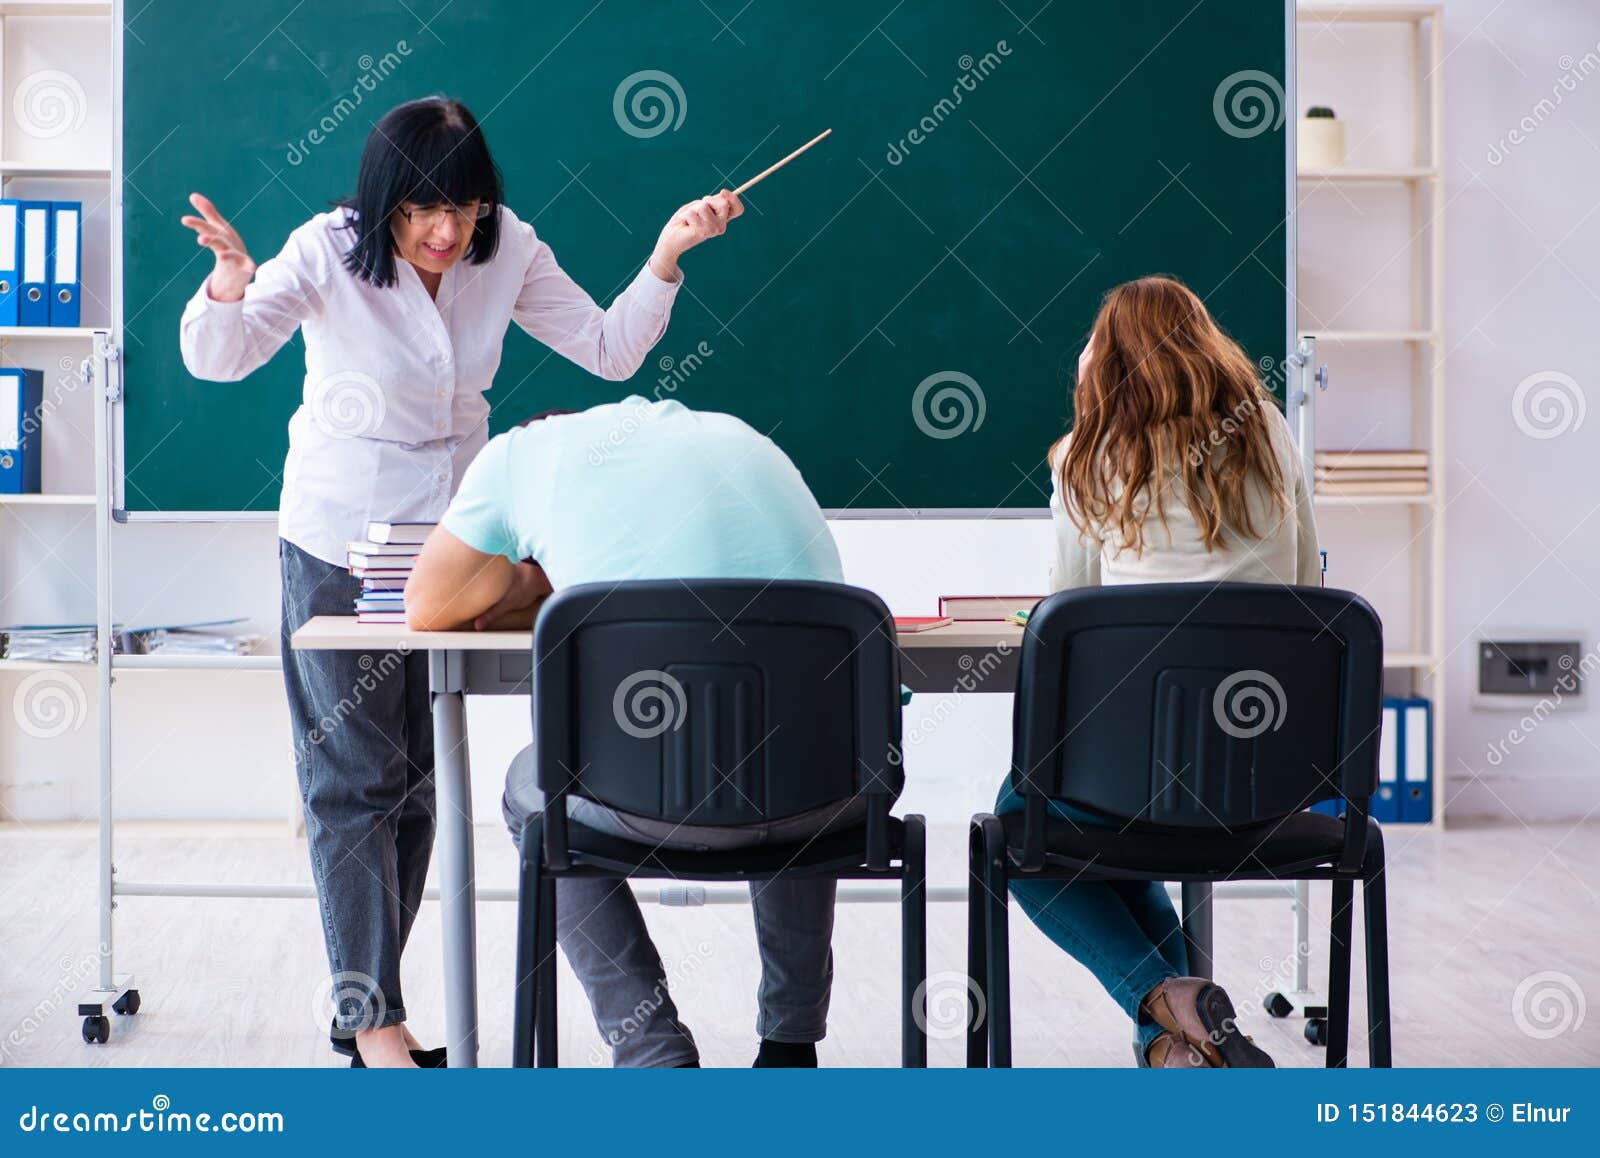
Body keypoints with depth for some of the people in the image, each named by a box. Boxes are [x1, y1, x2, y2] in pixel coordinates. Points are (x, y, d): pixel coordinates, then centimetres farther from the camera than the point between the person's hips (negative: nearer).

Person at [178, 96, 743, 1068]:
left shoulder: (506, 250, -6)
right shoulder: (330, 251, -17)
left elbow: (610, 350, -2)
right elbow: (218, 360, -26)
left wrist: (667, 255, -15)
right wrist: (230, 283, -47)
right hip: (340, 540, -4)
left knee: (417, 778, 9)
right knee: (355, 778, -5)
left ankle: (362, 1001, 22)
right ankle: (374, 1017, 1)